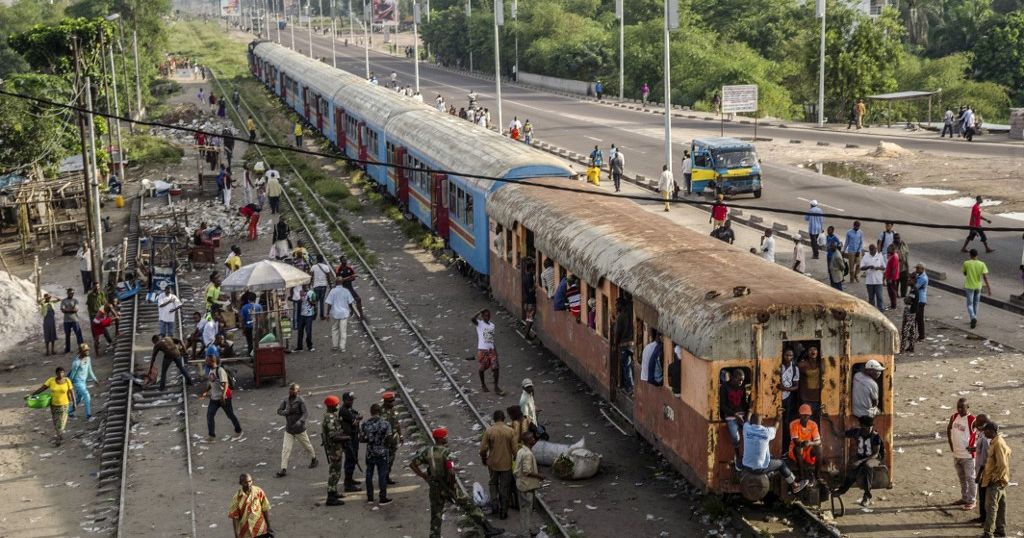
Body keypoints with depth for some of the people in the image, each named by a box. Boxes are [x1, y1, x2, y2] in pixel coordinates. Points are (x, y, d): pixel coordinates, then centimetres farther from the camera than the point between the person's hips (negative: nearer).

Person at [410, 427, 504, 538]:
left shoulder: (427, 451, 0)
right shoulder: (446, 453, -17)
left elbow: (412, 464, 1)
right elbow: (451, 472, -29)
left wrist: (424, 477, 6)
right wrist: (452, 485, -13)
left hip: (434, 489, 5)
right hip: (448, 487, -5)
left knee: (436, 516, 16)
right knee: (470, 507, 5)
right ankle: (488, 529, 8)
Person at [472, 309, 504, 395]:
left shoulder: (492, 325, 11)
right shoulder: (479, 324, -7)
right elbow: (471, 319, -29)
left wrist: (495, 350, 17)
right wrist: (480, 312, -21)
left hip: (491, 349, 4)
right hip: (482, 349, -4)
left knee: (495, 367, -4)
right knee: (482, 368, 9)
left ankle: (496, 387, 2)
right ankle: (483, 384, 32)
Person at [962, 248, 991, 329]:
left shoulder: (966, 263, -10)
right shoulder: (982, 264, -7)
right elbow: (985, 277, -13)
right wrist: (988, 287, -13)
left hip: (969, 286, -2)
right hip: (978, 286, 2)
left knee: (970, 304, 0)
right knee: (976, 303, 19)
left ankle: (973, 318, -23)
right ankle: (974, 318, 28)